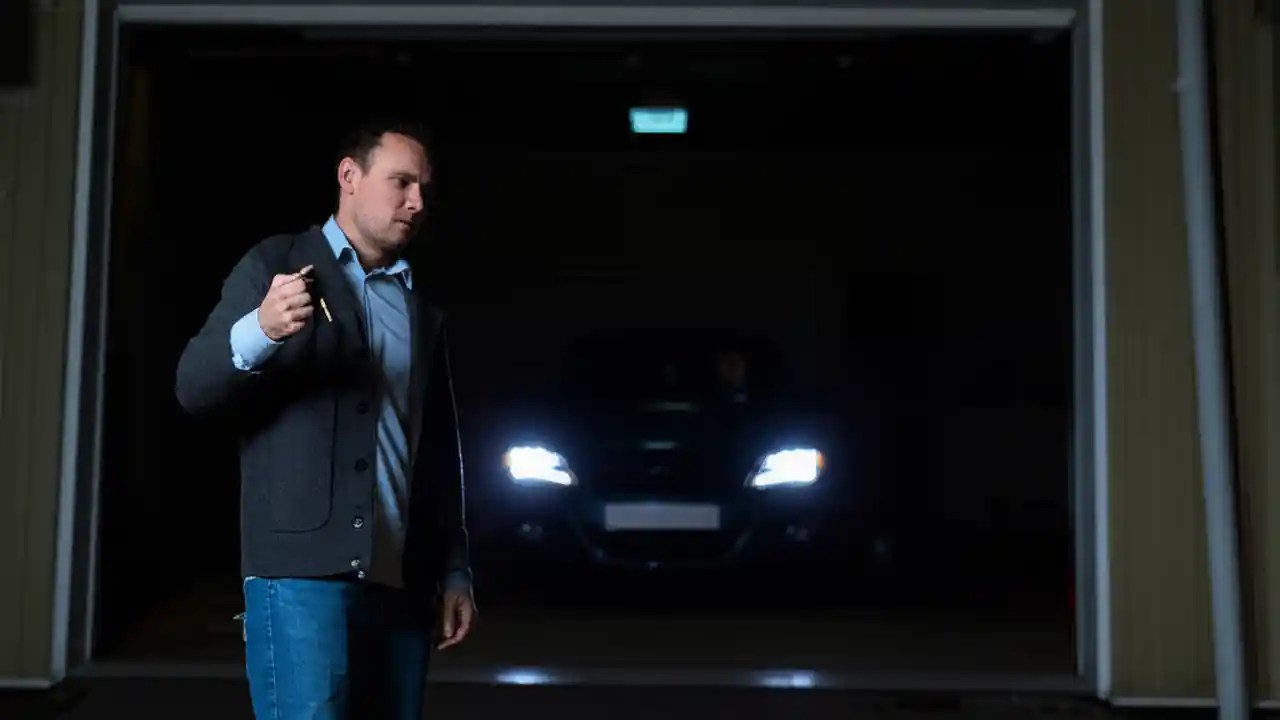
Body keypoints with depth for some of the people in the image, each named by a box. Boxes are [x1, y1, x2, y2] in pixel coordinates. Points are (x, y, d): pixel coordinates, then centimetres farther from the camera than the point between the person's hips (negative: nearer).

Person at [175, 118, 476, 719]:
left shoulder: (423, 312, 20)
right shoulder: (275, 265, 6)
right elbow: (194, 389, -4)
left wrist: (455, 569, 12)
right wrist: (259, 330, -24)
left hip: (403, 584, 5)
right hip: (304, 572, -5)